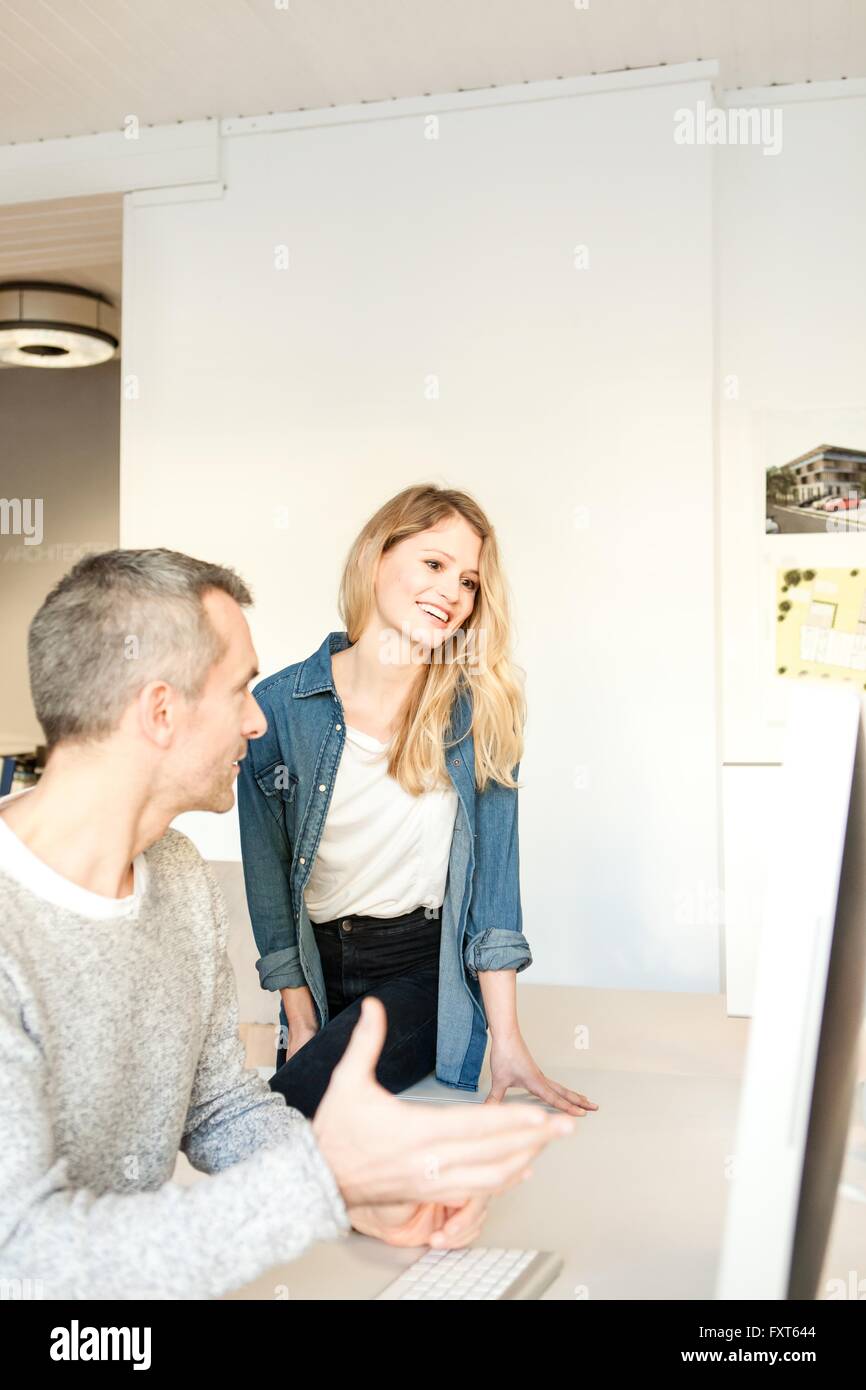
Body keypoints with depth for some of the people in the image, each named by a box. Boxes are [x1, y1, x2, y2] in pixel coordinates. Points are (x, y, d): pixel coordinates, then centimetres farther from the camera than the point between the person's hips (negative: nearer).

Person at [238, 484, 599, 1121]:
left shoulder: (481, 704, -9)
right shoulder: (278, 707, -8)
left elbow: (494, 866, -10)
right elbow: (267, 873, -1)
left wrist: (507, 1041, -14)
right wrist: (302, 1025, -2)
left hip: (430, 972, -2)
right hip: (320, 970, 2)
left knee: (299, 1103, -22)